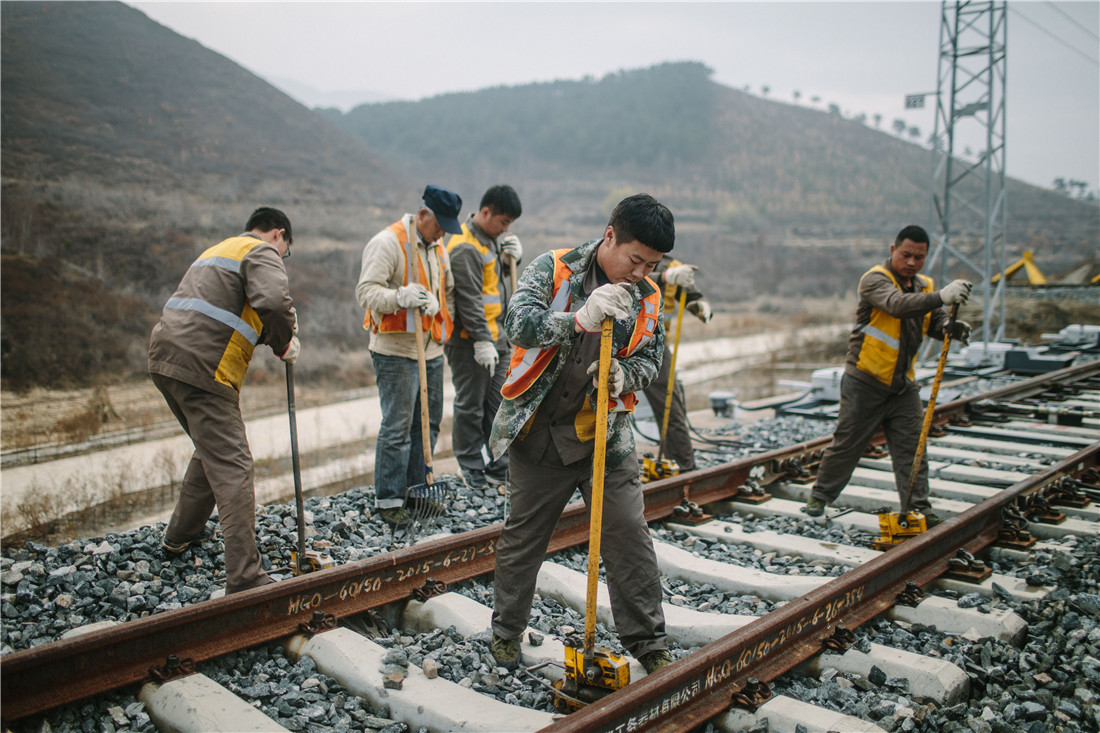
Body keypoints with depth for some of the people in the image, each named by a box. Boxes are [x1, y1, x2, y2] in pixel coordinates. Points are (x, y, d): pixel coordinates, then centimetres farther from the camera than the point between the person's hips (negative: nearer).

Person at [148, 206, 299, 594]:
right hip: (202, 369, -10)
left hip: (164, 358, 10)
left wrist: (272, 337, 13)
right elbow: (273, 301, -21)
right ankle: (245, 581, -12)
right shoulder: (262, 252, -1)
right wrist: (285, 342, -5)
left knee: (212, 450, 27)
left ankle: (180, 534, 42)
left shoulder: (218, 250, 29)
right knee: (232, 468, -10)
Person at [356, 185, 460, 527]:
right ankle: (388, 500, 3)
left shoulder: (438, 248, 16)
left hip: (431, 351, 8)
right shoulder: (387, 242, -10)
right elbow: (366, 291, -17)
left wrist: (438, 308, 11)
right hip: (396, 351, -8)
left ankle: (418, 489, 25)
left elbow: (449, 291, 27)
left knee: (428, 424, 12)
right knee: (397, 427, -6)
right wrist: (401, 297, -31)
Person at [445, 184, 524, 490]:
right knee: (470, 405, 2)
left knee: (498, 402, 11)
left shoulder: (492, 238, 13)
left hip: (497, 336, 9)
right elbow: (468, 299, -22)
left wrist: (512, 256, 5)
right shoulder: (465, 247, -17)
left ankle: (500, 466, 19)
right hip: (471, 340, -9)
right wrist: (482, 341, -24)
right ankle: (470, 467, 15)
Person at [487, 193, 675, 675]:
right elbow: (519, 323, -23)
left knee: (629, 536, 1)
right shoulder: (553, 269, -9)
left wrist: (623, 374, -16)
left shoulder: (647, 297, 1)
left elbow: (651, 359, 8)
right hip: (538, 432, -2)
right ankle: (506, 630, 31)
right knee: (523, 535, 11)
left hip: (605, 434, 2)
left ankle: (648, 643, 18)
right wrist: (579, 319, -38)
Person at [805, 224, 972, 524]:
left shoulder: (923, 286, 10)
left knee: (912, 448, 3)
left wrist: (952, 327, -20)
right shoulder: (875, 279, -13)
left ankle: (918, 508, 9)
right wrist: (941, 296, -46)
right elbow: (897, 305, -33)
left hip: (903, 386, 6)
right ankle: (820, 495, 22)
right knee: (847, 443, 4)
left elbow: (935, 320, 4)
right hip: (865, 383, -6)